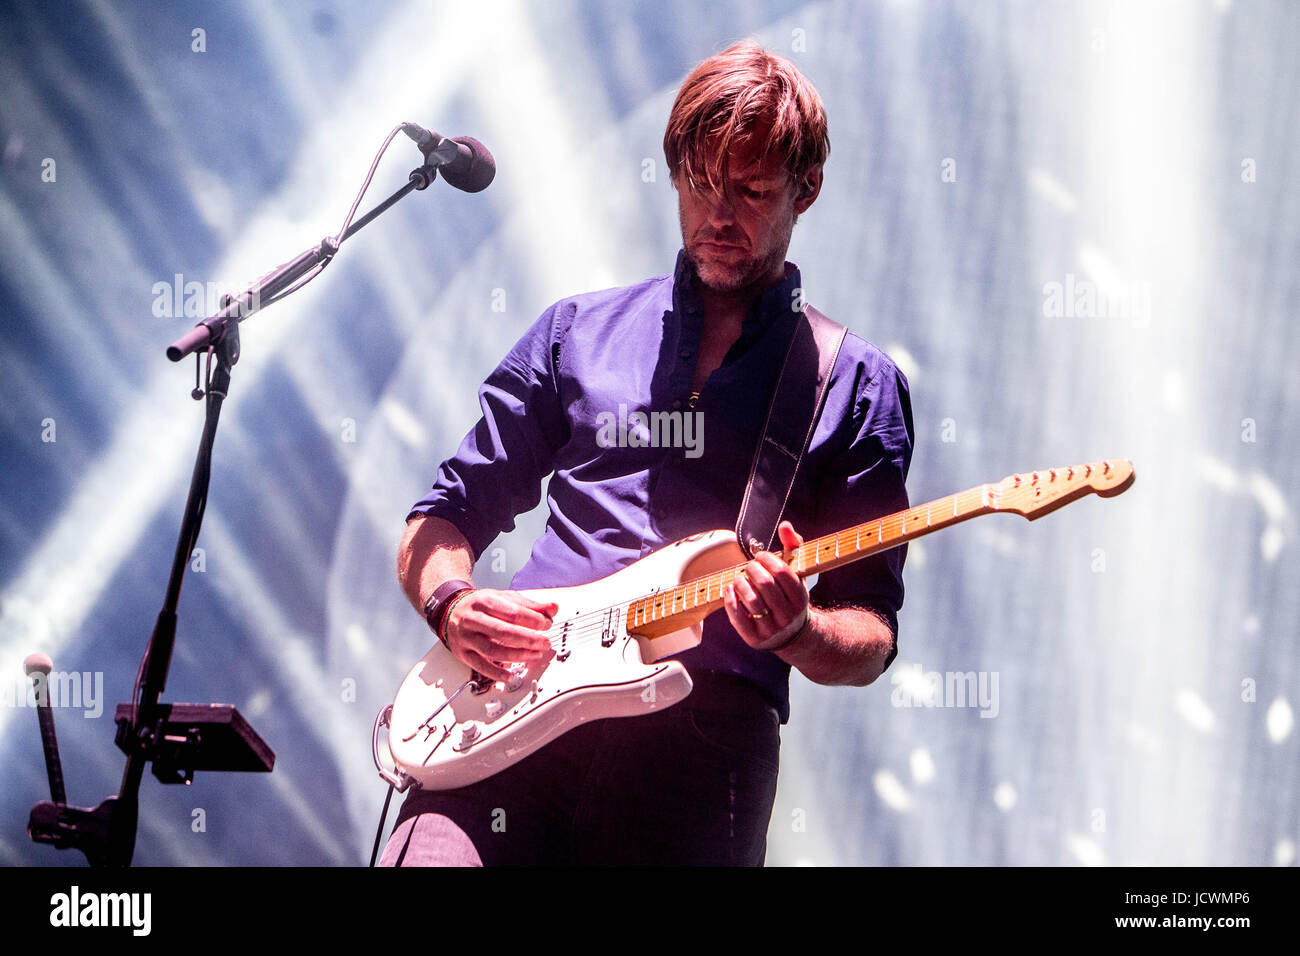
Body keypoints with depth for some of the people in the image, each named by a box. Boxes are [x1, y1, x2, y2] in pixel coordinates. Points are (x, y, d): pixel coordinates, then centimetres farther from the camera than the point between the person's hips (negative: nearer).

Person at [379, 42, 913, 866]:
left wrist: (796, 633, -12)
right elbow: (445, 520, 20)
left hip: (705, 732, 0)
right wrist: (453, 605, -1)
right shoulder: (578, 332, 19)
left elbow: (870, 642, 10)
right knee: (432, 854, -24)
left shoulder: (858, 386, 13)